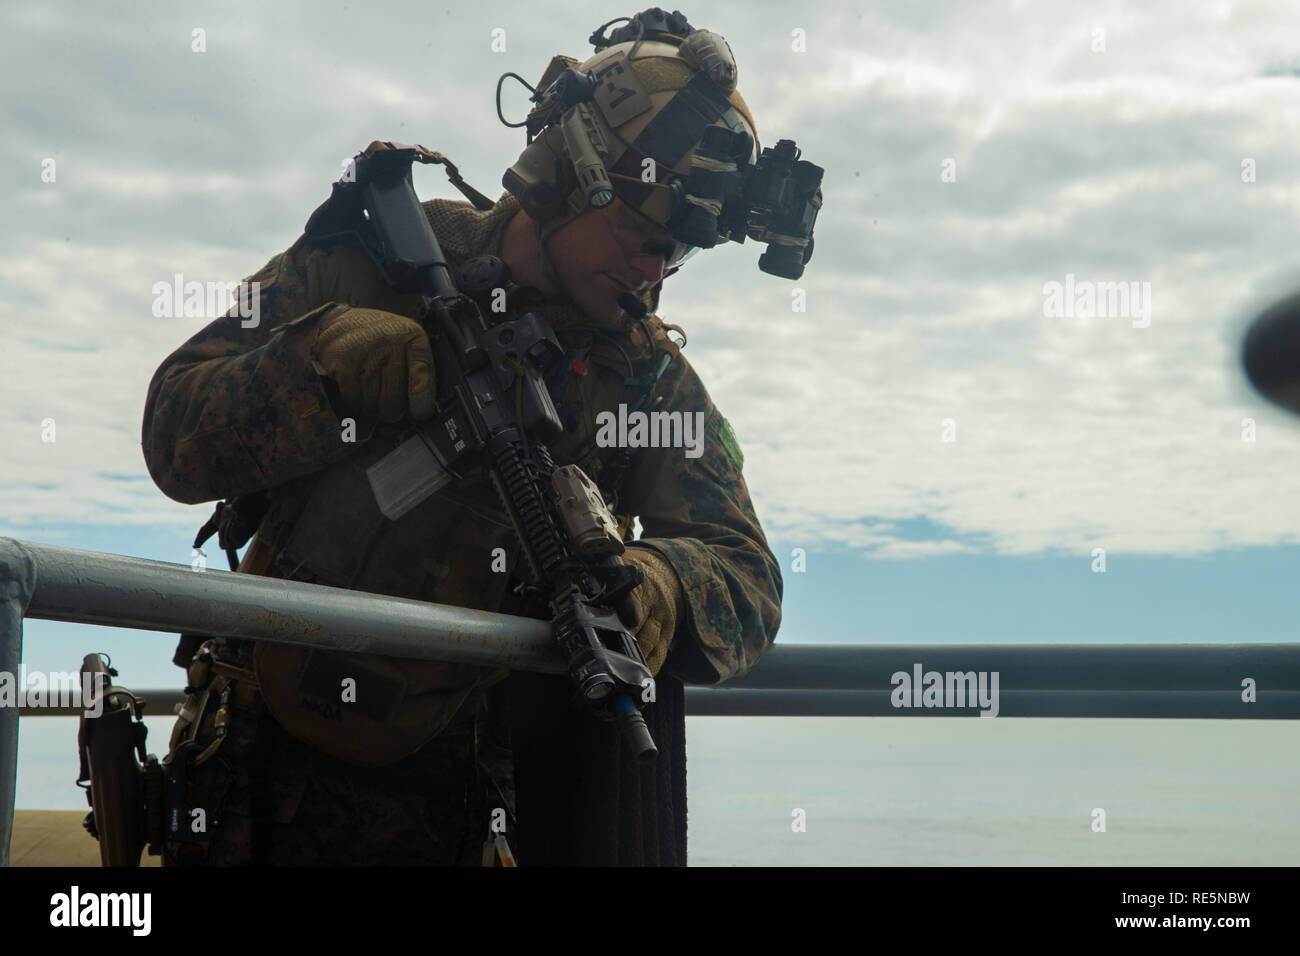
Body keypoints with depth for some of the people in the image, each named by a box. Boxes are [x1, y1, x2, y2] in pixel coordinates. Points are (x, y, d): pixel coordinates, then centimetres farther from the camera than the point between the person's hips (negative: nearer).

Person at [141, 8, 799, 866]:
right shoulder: (376, 259, -7)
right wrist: (329, 359, -30)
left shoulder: (651, 374, -2)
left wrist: (657, 588, -38)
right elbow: (175, 439, -11)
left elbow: (746, 577, -14)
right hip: (275, 771, -1)